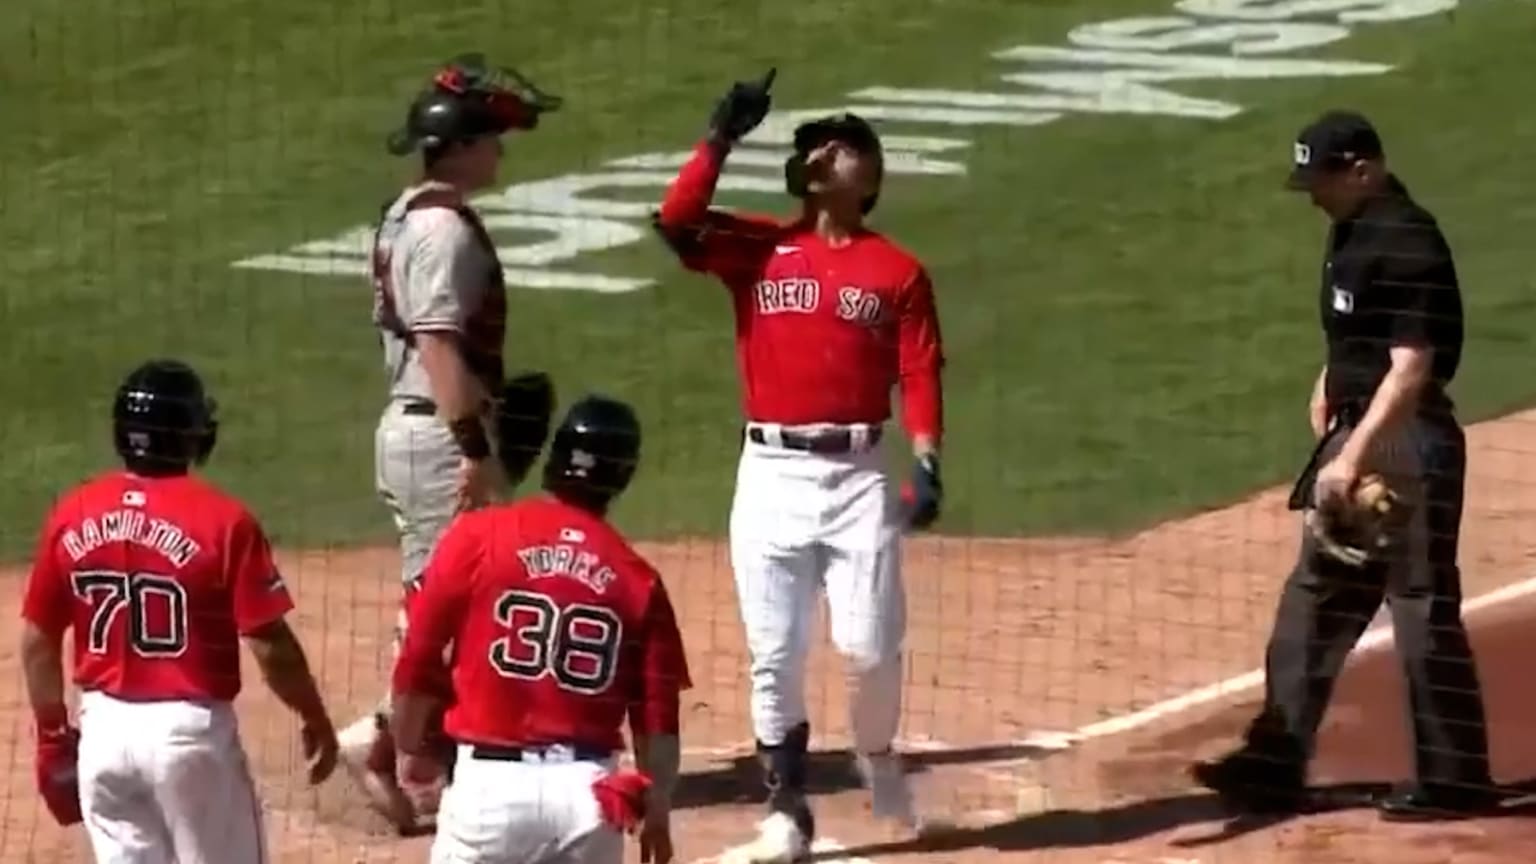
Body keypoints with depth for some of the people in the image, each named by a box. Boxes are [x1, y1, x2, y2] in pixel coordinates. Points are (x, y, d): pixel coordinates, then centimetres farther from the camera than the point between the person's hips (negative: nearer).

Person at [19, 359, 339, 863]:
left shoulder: (72, 517, 0)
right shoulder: (222, 520, -13)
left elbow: (37, 641, 6)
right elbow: (270, 646, -11)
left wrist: (53, 734, 18)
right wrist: (315, 719, 4)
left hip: (104, 728, 4)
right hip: (189, 728, -4)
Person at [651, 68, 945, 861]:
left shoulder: (897, 271, 6)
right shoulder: (758, 249, 7)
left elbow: (920, 376, 0)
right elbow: (676, 221, -9)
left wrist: (926, 466, -12)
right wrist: (722, 137, -13)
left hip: (858, 475, -1)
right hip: (771, 474, 1)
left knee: (870, 645, -4)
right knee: (774, 654, 0)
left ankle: (877, 758, 26)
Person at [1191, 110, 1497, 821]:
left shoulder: (1408, 245, -18)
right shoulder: (1354, 233, 12)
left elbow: (1411, 369, -24)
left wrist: (1354, 456, -28)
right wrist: (1333, 383, 10)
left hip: (1405, 443, -11)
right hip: (1359, 437, 11)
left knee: (1423, 612, -4)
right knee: (1314, 601, 11)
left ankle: (1454, 780, 3)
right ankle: (1276, 763, 15)